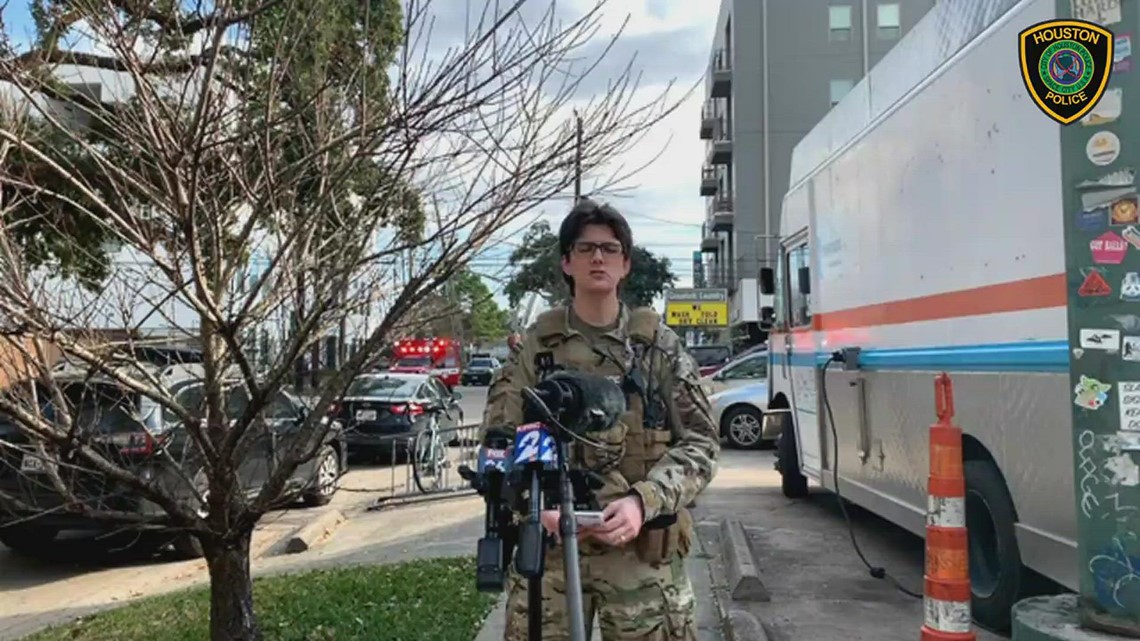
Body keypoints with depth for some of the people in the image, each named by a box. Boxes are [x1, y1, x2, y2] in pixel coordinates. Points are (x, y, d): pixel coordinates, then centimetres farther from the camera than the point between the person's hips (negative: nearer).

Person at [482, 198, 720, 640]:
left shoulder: (659, 345, 4)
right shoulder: (534, 347, 4)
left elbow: (701, 443, 1)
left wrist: (643, 501, -14)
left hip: (643, 551, 0)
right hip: (547, 546, 0)